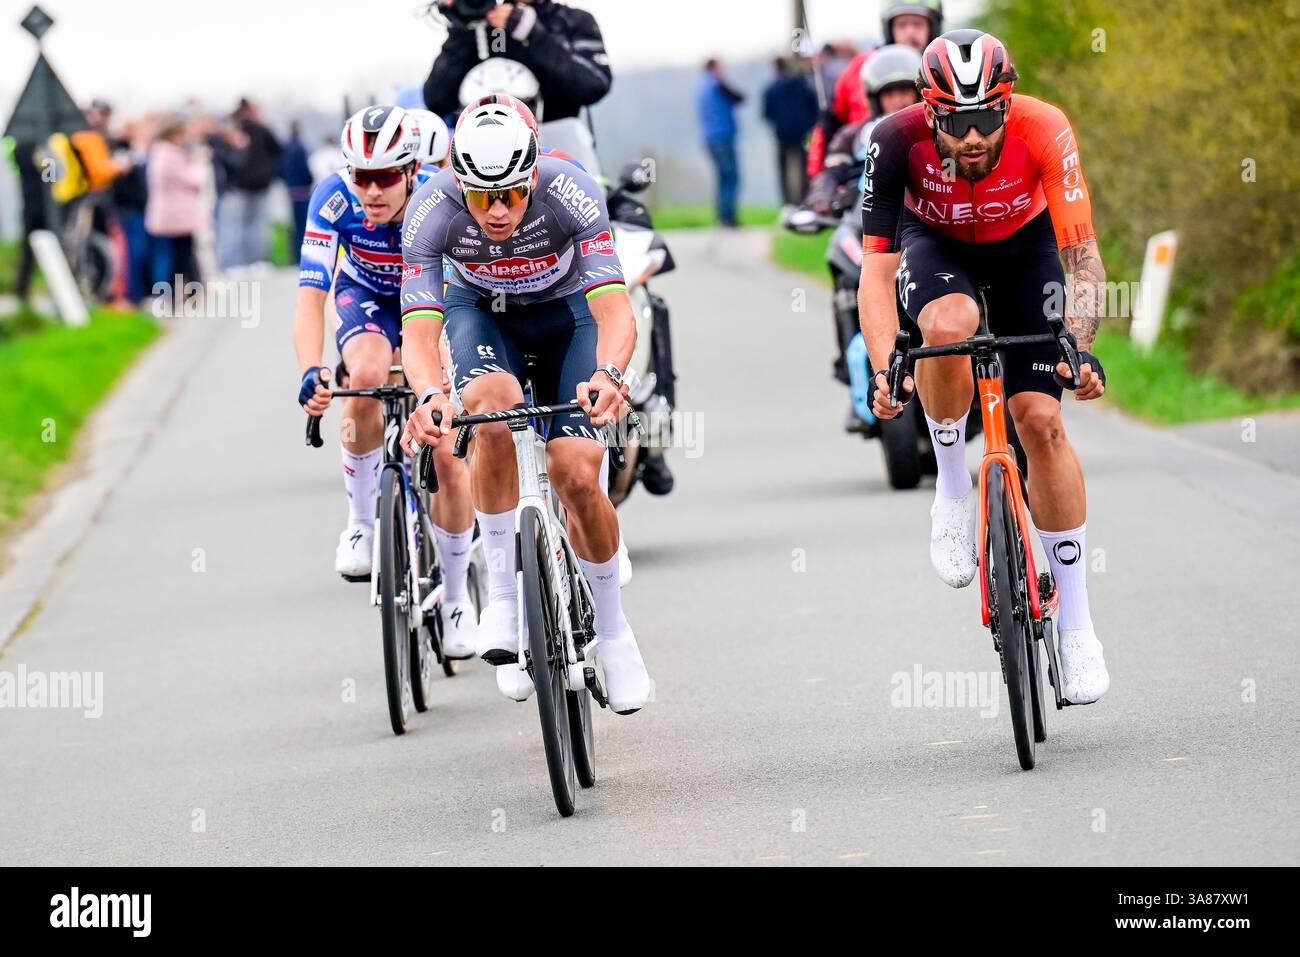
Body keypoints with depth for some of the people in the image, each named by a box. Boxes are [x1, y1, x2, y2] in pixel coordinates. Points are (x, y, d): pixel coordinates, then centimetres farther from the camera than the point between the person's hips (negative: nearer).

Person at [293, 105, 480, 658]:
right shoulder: (334, 199, -31)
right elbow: (310, 297, -35)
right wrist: (310, 373, -52)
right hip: (366, 295, 0)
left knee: (448, 456, -10)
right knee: (368, 376, -35)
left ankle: (456, 598, 9)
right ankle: (361, 521, -13)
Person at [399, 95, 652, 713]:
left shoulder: (571, 192, -35)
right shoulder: (432, 210, -32)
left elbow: (614, 308, -42)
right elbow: (419, 327, -37)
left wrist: (607, 374, -63)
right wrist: (430, 396, -58)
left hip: (567, 310, 0)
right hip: (481, 310, 0)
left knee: (576, 475, -17)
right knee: (495, 408, -34)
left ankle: (613, 633, 9)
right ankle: (504, 597, -20)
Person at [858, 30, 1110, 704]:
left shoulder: (1043, 131, -35)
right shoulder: (897, 140, -34)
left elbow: (1082, 254, -35)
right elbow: (876, 265, -34)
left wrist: (1081, 348, -50)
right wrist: (886, 369, -47)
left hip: (1022, 243, 0)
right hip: (935, 243, 0)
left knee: (1041, 420, -10)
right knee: (949, 326, -36)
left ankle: (1076, 624, 0)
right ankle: (953, 489, -9)